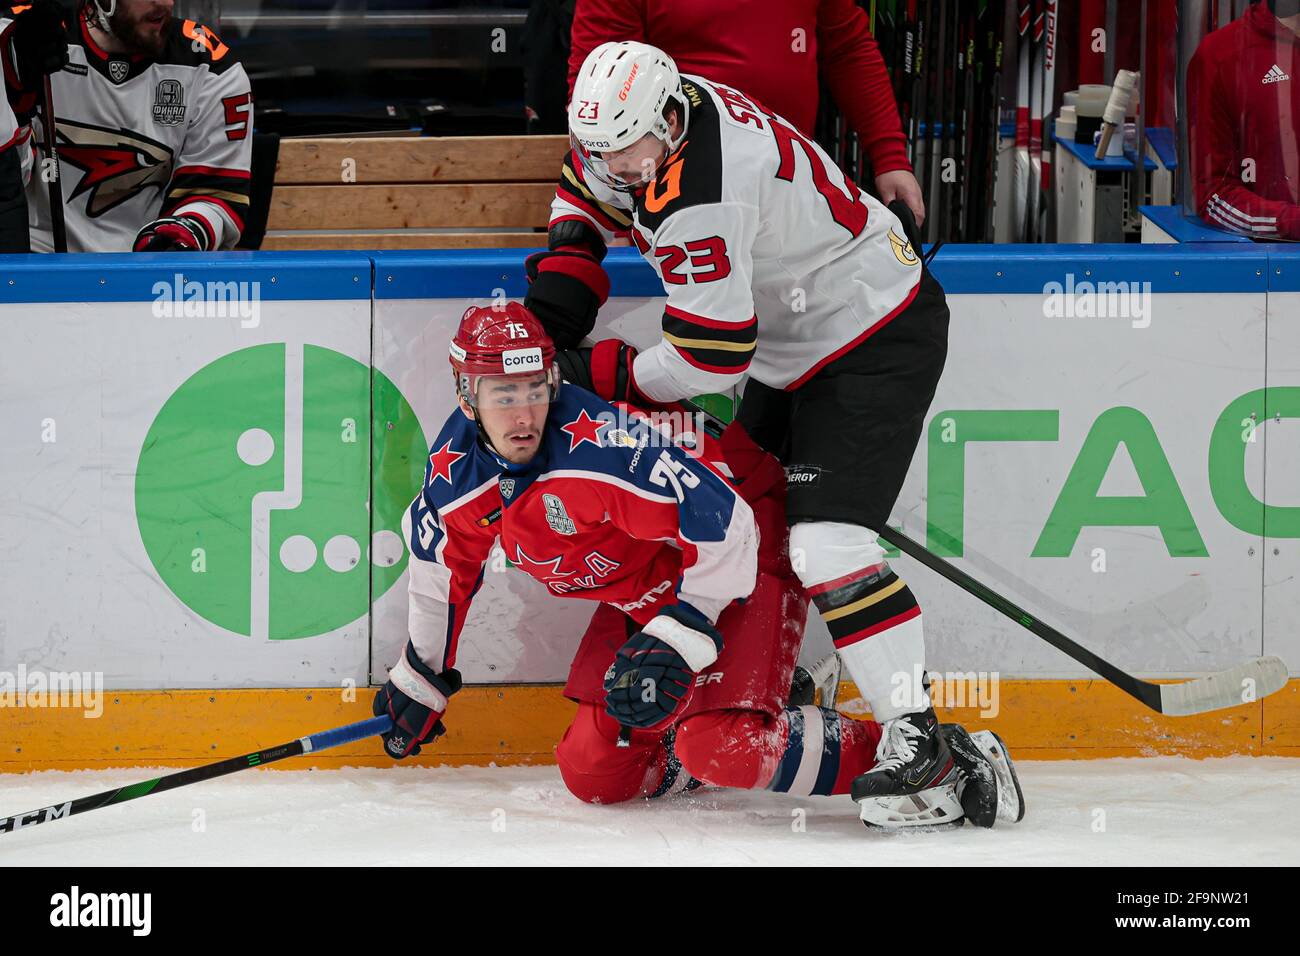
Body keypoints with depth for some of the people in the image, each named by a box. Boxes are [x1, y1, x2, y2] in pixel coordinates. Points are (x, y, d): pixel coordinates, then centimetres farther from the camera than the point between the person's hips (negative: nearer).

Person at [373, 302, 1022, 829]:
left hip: (746, 549, -8)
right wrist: (420, 682, 24)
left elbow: (721, 527, -34)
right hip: (640, 591, 8)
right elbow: (442, 574, 13)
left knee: (720, 744, -28)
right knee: (593, 773, 4)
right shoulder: (456, 474, -9)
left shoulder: (604, 437, -34)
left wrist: (676, 644, -36)